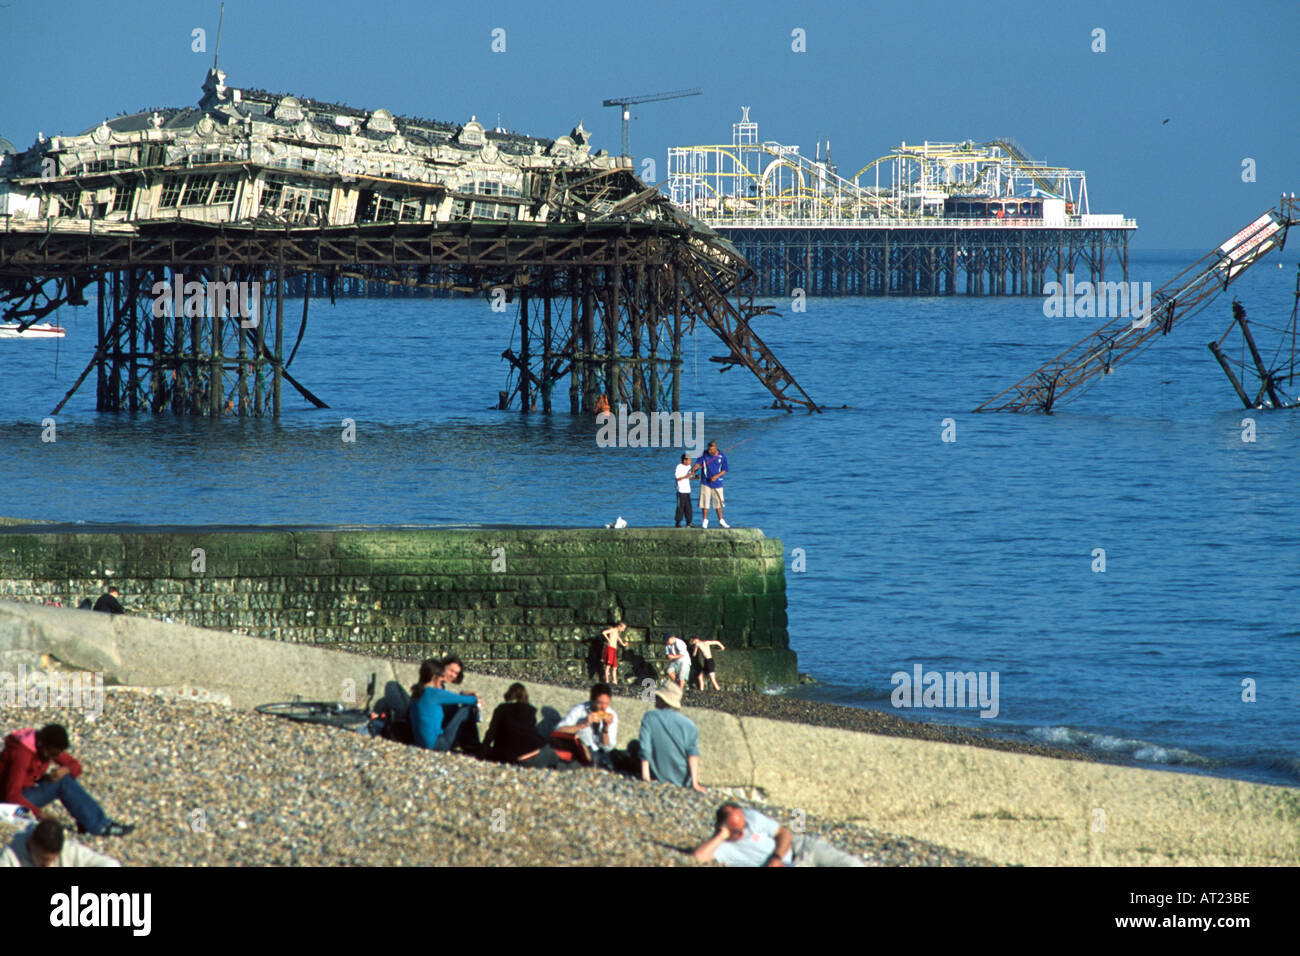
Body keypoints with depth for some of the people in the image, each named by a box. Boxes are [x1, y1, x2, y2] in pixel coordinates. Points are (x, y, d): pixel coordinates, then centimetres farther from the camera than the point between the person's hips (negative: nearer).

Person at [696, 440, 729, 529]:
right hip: (705, 483, 0)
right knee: (705, 502, -3)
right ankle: (705, 521, 8)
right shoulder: (704, 454, -2)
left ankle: (721, 520, 19)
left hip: (717, 482, 0)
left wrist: (716, 476, -15)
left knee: (718, 502, 6)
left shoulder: (722, 457, -4)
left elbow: (724, 470, 0)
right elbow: (699, 463, -6)